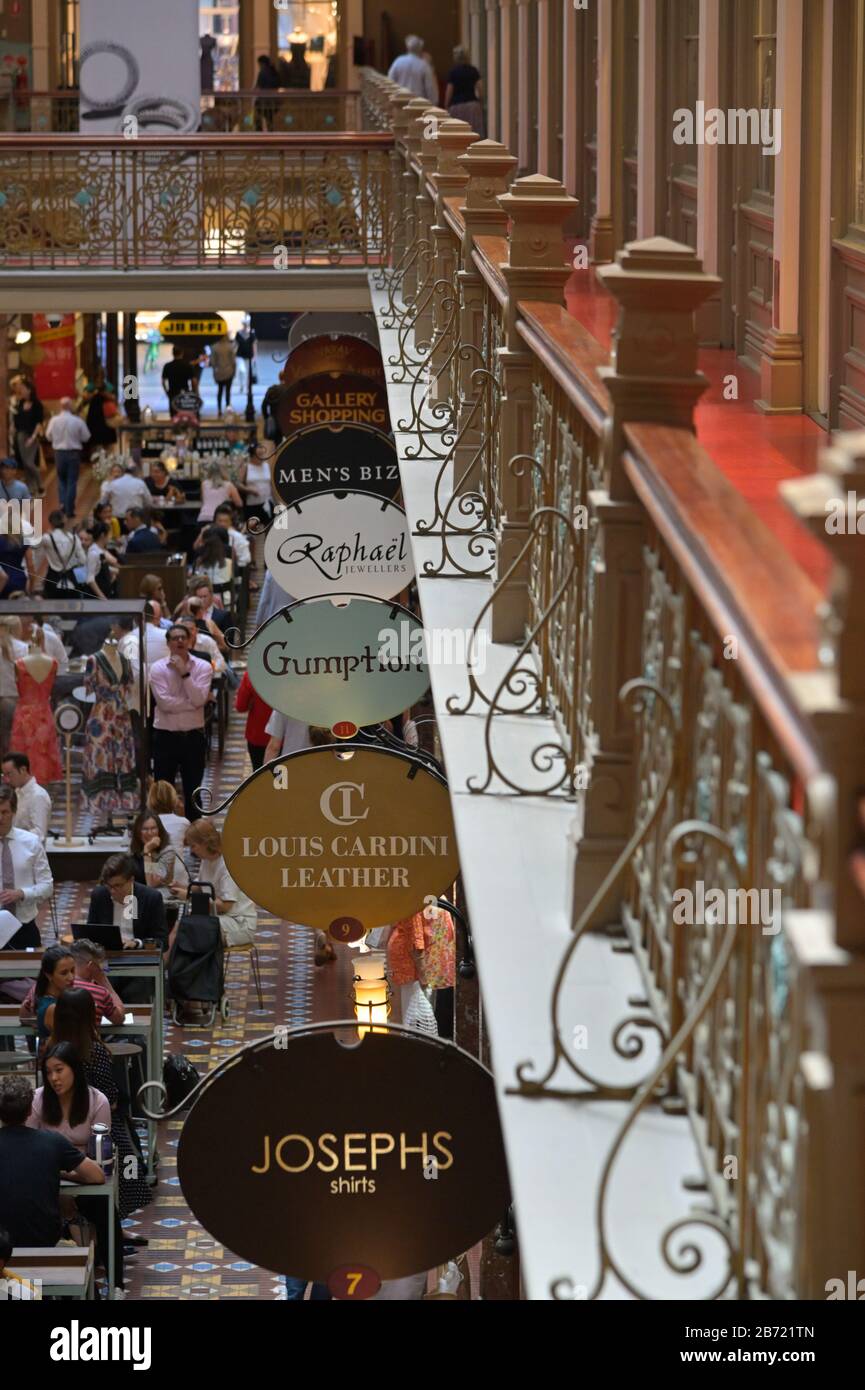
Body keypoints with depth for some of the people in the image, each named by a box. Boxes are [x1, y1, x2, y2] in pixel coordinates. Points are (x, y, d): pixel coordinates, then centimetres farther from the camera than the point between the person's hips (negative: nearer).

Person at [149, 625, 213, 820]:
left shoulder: (203, 667, -1)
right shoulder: (158, 668, -4)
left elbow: (199, 699, -15)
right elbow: (164, 702, -16)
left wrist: (184, 673, -16)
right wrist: (192, 702, -13)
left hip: (193, 736, 1)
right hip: (166, 736, -1)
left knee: (193, 791, 9)